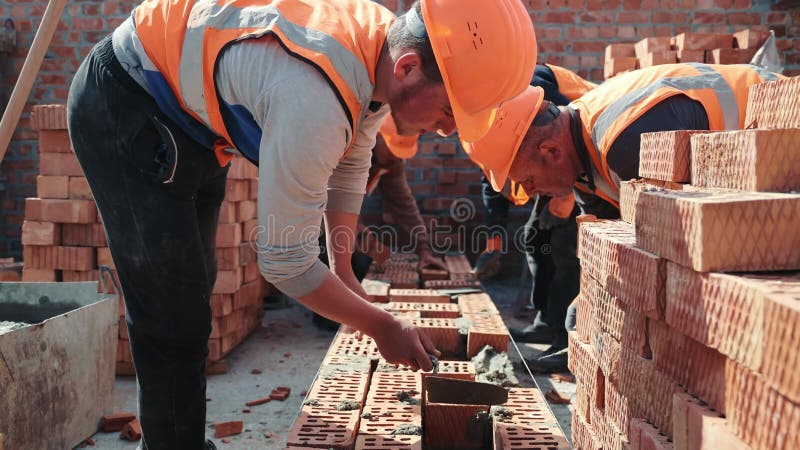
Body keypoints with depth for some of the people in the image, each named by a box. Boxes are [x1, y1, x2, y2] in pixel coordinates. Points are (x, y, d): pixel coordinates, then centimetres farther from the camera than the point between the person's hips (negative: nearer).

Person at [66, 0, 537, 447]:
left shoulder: (384, 46, -12)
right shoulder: (315, 105, -40)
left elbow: (351, 163, 6)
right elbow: (285, 262, -29)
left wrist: (344, 270, 4)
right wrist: (382, 326, -16)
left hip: (188, 114, 9)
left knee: (190, 295, 18)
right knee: (174, 318, -10)